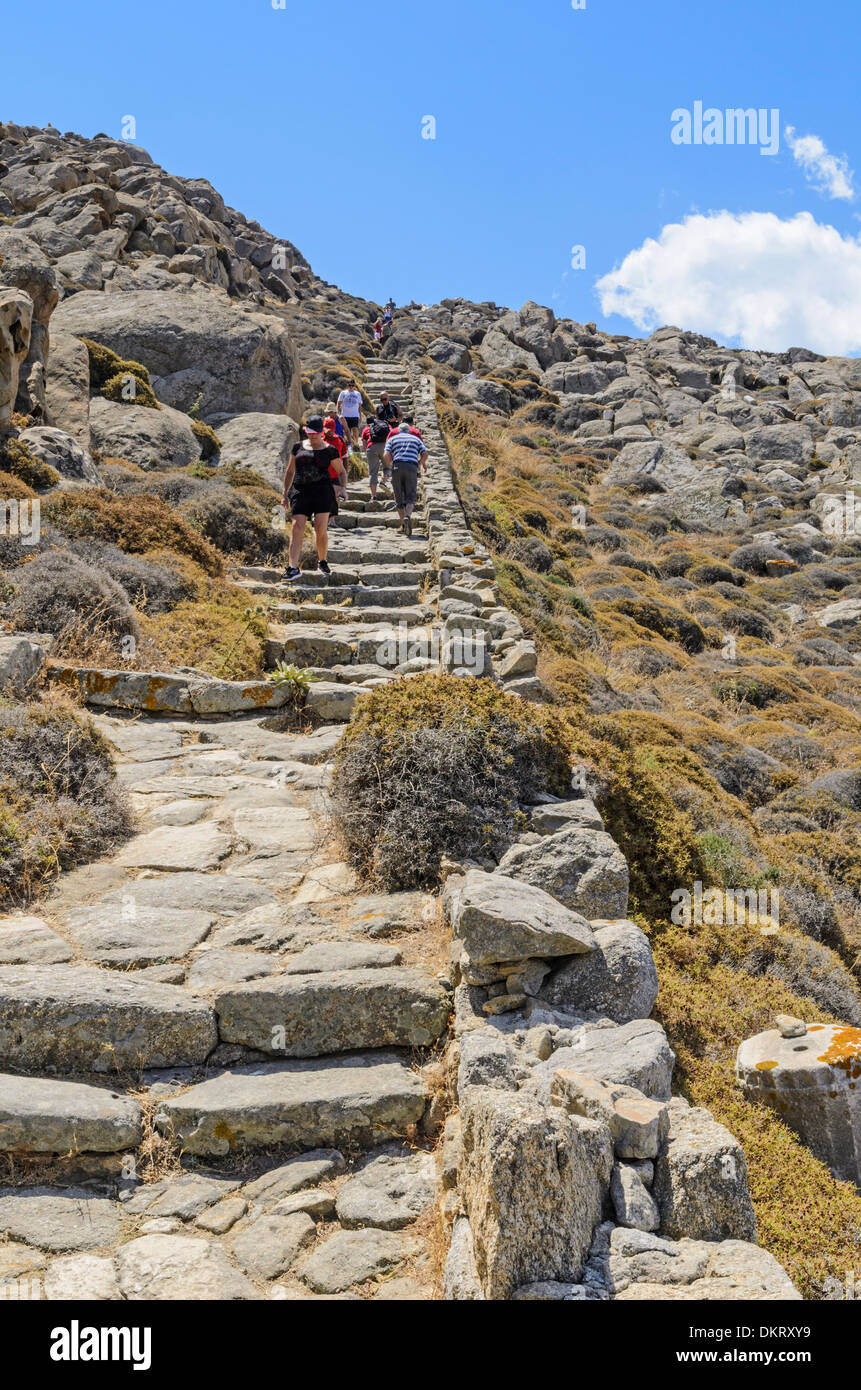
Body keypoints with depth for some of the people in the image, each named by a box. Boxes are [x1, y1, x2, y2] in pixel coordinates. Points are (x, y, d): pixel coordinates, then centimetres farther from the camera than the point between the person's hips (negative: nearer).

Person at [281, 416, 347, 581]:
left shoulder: (329, 450, 7)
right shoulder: (298, 447, 14)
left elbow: (342, 471, 17)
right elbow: (290, 471, 21)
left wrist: (343, 488, 0)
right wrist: (285, 492, 17)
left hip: (322, 489, -2)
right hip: (300, 490, 2)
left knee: (321, 528, -6)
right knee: (297, 527, -10)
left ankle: (322, 561, 17)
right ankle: (293, 567, -13)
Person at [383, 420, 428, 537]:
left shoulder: (392, 438, 19)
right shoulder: (416, 438, 23)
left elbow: (386, 456, 3)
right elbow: (425, 454, 8)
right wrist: (421, 464, 26)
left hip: (397, 466, 0)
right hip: (412, 467, 0)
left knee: (399, 497, 10)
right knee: (410, 497, -2)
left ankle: (403, 523, 7)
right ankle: (408, 516, -30)